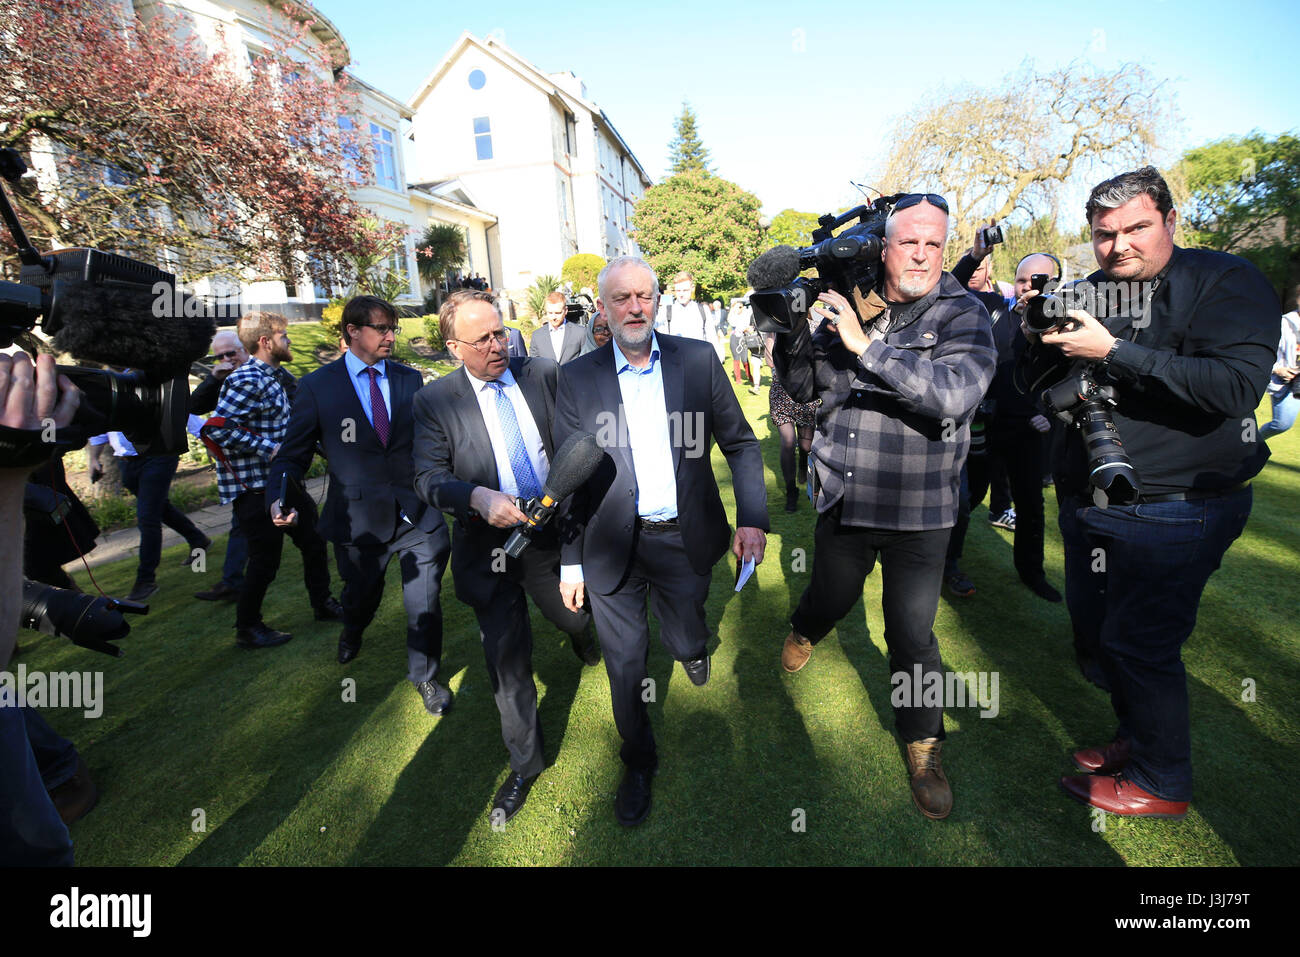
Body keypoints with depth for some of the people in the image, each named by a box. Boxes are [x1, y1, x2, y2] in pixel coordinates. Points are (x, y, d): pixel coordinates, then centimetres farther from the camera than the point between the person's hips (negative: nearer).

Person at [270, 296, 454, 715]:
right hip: (359, 519, 0)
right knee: (361, 597, 23)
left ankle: (425, 677, 33)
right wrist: (279, 499, -19)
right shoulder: (317, 386, -2)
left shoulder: (410, 379, 5)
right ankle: (352, 632, 61)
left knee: (424, 606, 7)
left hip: (418, 514, 1)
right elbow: (293, 455, -2)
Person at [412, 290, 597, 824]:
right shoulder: (434, 400, -6)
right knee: (507, 660, 9)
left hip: (555, 533, 2)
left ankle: (580, 634, 64)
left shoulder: (544, 375, -2)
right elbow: (428, 478, -10)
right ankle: (525, 764, 31)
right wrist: (477, 496, -28)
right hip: (490, 546, -1)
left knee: (575, 616, 22)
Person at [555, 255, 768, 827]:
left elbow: (740, 442, 3)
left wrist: (752, 518, -7)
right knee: (625, 664, 12)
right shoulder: (578, 377, -4)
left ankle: (692, 648, 61)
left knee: (688, 641, 20)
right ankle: (638, 764, 40)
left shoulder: (698, 359, -2)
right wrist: (570, 561, 1)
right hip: (612, 549, 0)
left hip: (685, 542, 1)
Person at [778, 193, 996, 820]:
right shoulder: (853, 304, 3)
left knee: (911, 635, 5)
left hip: (918, 512, -2)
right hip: (843, 498, 3)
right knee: (831, 597, 21)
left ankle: (924, 748, 31)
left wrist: (866, 344, -28)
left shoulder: (962, 314, -7)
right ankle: (803, 631, 59)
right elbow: (818, 384, 2)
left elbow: (954, 394, -26)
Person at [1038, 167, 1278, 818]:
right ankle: (1136, 738, 40)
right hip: (1087, 502, 7)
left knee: (1139, 644, 0)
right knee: (1094, 634, 17)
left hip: (1173, 512, -7)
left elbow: (1236, 386, -23)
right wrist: (1040, 341, -11)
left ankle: (1161, 783, 23)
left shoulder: (1227, 282, -8)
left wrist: (1113, 352, -25)